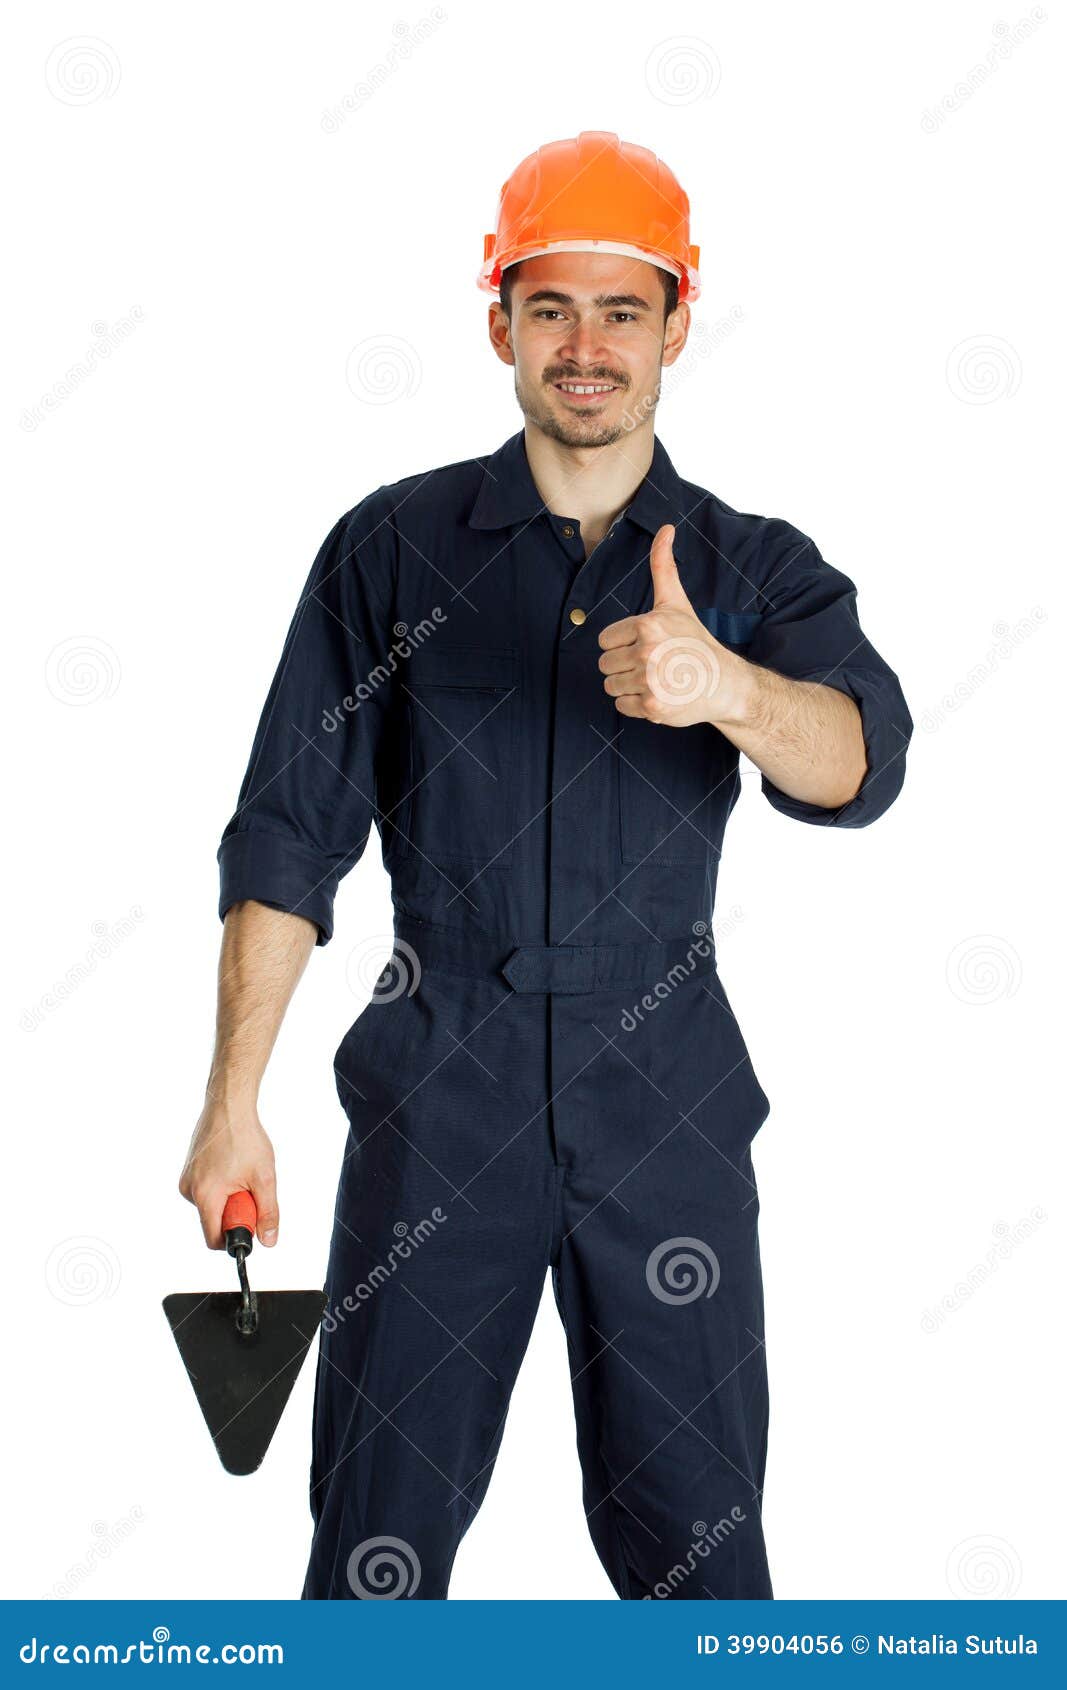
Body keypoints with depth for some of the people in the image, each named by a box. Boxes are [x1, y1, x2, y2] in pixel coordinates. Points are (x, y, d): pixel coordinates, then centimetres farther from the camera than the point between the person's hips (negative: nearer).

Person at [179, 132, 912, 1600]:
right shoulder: (392, 547, 3)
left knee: (693, 1533, 5)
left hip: (664, 1098, 1)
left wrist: (721, 687, -36)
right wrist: (233, 1103, -3)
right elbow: (290, 830, 3)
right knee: (380, 1525, 4)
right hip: (439, 1082, 0)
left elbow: (858, 767, -15)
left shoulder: (756, 570, 4)